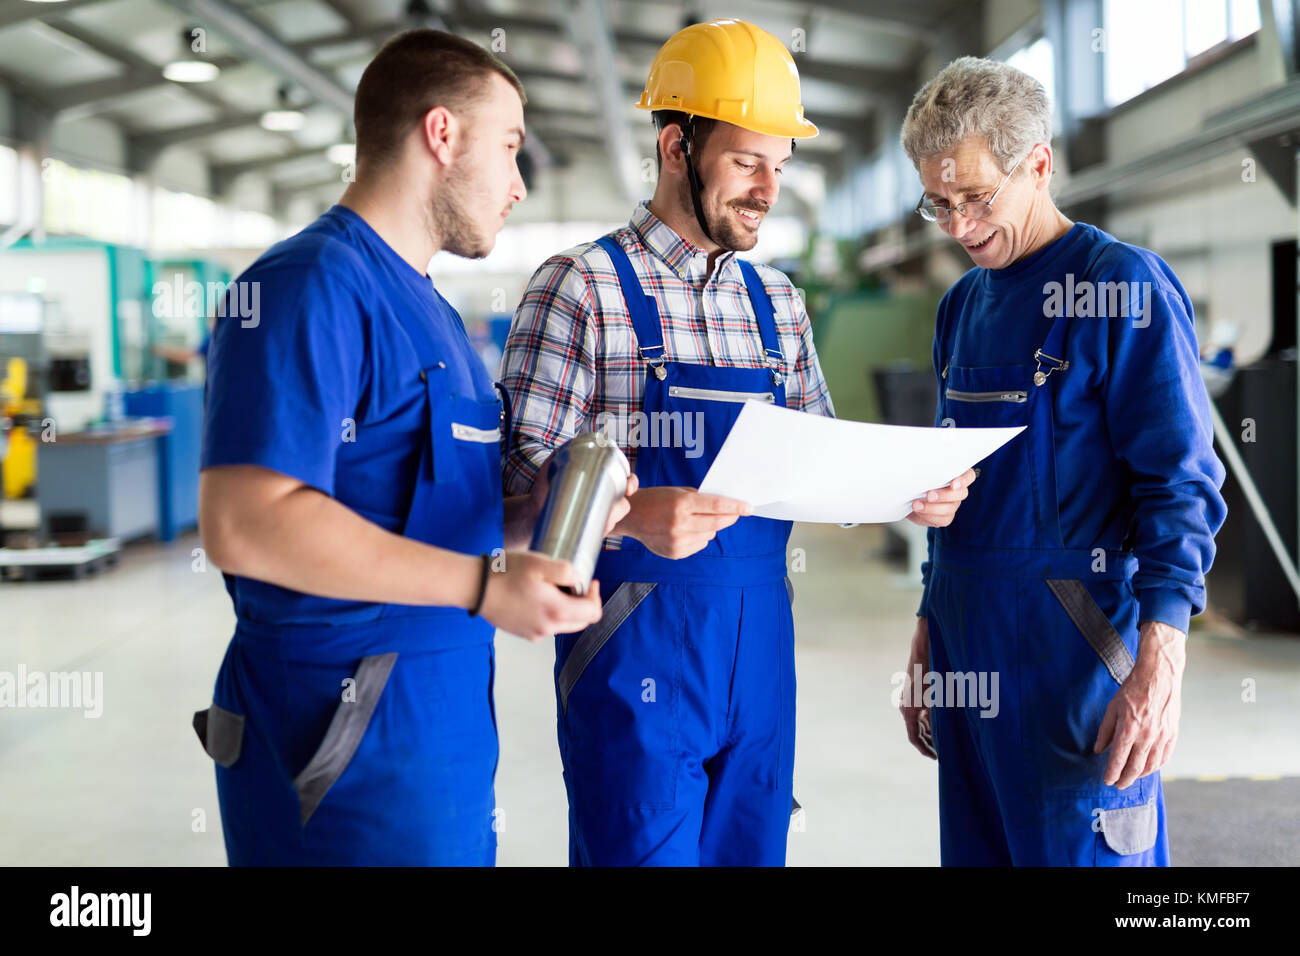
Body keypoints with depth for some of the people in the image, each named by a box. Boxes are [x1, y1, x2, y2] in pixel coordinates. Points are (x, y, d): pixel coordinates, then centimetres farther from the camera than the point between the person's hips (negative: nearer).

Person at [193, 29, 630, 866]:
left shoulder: (431, 310, 18)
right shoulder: (312, 285, -14)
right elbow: (244, 523, -25)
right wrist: (483, 584, -25)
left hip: (446, 725, 10)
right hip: (347, 742, -9)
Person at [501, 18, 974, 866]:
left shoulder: (776, 300, 13)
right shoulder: (583, 287, -6)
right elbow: (523, 477, -11)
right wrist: (636, 515, -29)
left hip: (761, 639, 6)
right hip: (636, 642, -6)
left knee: (751, 849, 12)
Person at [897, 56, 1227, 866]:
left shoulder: (1123, 285, -8)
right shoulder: (962, 306, 14)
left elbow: (1181, 488, -13)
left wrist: (1158, 667, -20)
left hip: (1075, 652, -7)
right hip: (968, 648, 7)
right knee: (975, 850, 12)